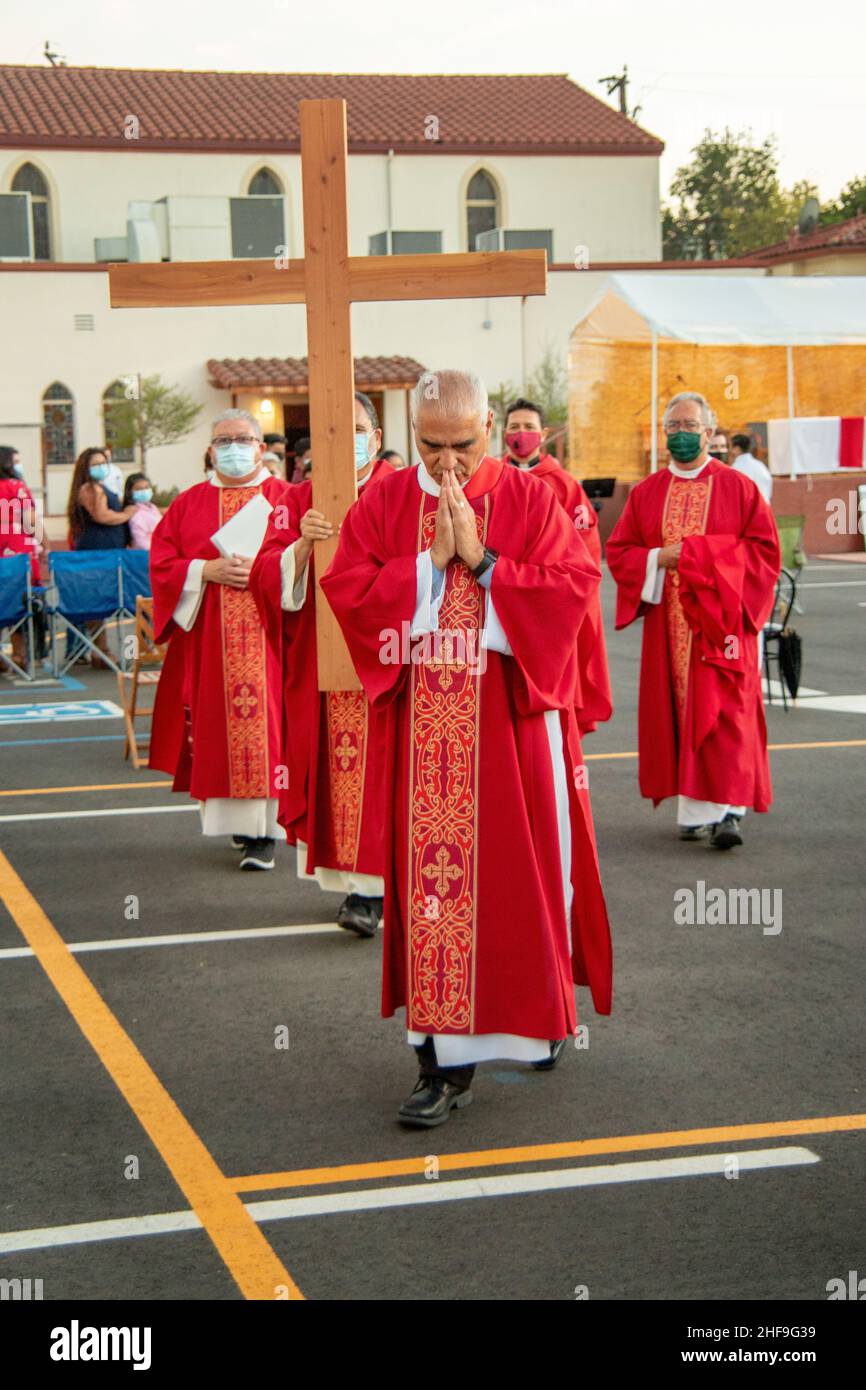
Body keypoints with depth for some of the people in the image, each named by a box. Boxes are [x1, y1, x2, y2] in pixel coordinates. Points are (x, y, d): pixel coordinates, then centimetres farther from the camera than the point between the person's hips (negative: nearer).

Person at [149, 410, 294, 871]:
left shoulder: (284, 498, 6)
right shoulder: (189, 504, 11)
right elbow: (161, 564, 6)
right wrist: (208, 570, -10)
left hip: (268, 635, -2)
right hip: (207, 638, 2)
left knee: (265, 722, -8)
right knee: (221, 726, 1)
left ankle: (262, 830, -7)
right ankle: (238, 817, 12)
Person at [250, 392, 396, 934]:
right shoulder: (300, 502, 9)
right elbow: (268, 581, -1)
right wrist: (302, 546, -18)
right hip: (319, 662, 3)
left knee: (379, 767, -6)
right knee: (336, 774, 3)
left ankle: (372, 888, -2)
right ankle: (357, 881, 12)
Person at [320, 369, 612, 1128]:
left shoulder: (531, 499, 0)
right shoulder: (382, 505, 4)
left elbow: (572, 585, -10)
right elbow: (346, 591, -5)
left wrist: (481, 559, -16)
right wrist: (432, 561, -14)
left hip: (514, 723, -1)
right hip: (423, 732, 1)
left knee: (524, 866, 8)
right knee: (433, 877, 0)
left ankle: (544, 1008, 30)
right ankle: (447, 1059, 7)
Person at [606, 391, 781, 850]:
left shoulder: (737, 487, 2)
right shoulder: (646, 493, 11)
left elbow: (764, 548, -4)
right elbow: (618, 551, 10)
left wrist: (699, 554, -13)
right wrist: (659, 559, -10)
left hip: (720, 620, -3)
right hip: (667, 623, 3)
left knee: (724, 712, -10)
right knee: (677, 713, 2)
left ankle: (727, 810, -12)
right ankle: (693, 808, 10)